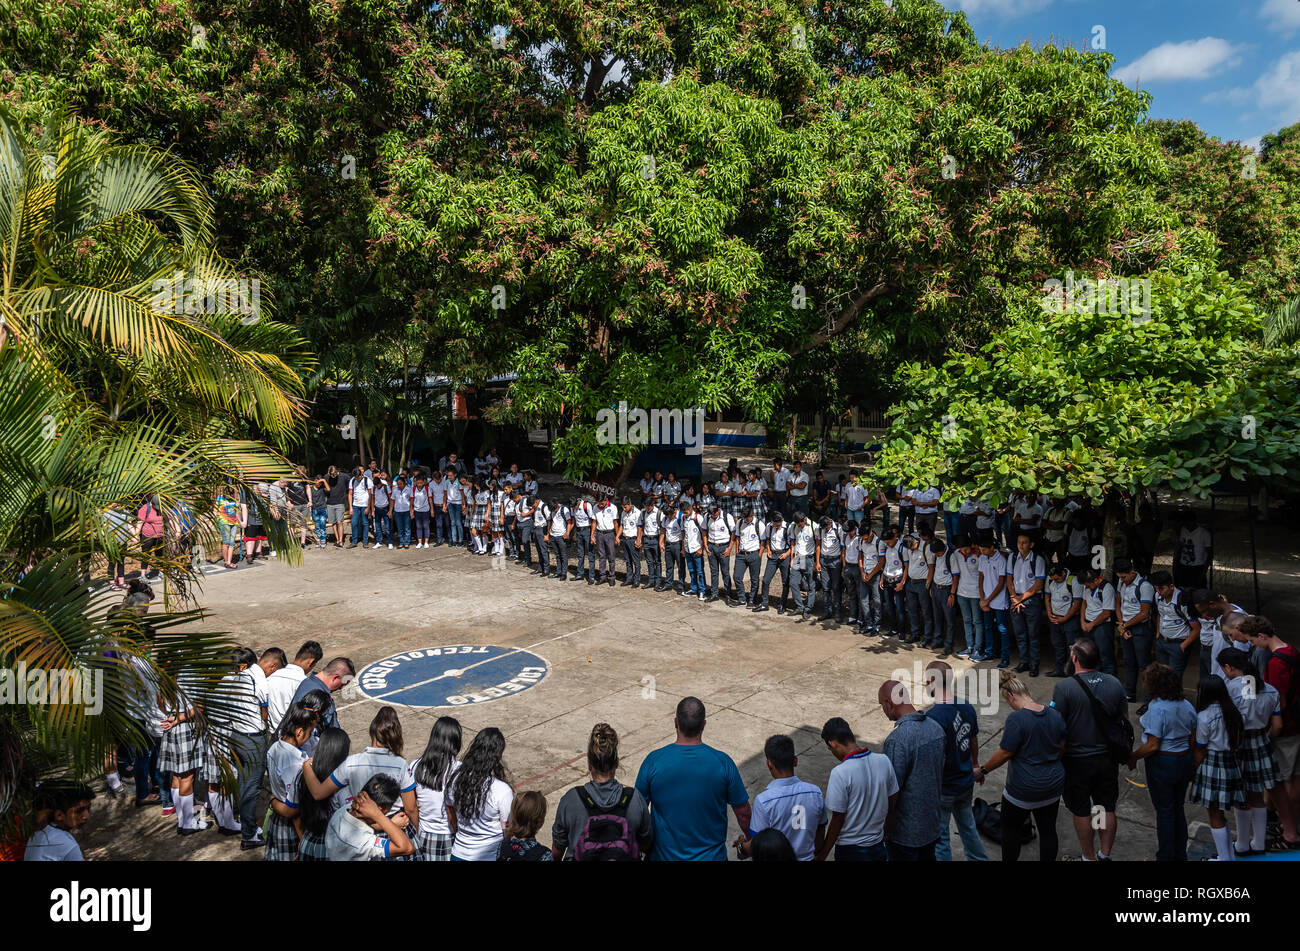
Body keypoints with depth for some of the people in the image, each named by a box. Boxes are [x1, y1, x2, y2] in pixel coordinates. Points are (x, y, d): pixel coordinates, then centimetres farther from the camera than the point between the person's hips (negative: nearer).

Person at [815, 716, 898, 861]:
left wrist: (822, 855, -7)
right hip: (878, 846, 5)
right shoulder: (884, 761, -8)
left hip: (850, 850, -5)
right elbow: (893, 802, 4)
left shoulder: (840, 773, -24)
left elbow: (838, 820, -18)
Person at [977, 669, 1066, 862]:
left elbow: (1004, 753, -18)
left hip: (1024, 790, -6)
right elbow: (1062, 748, 9)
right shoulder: (1055, 715, -2)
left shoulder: (1016, 719, -23)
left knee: (1010, 829, 13)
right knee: (1048, 829, 17)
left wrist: (982, 771, -5)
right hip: (1054, 785, 6)